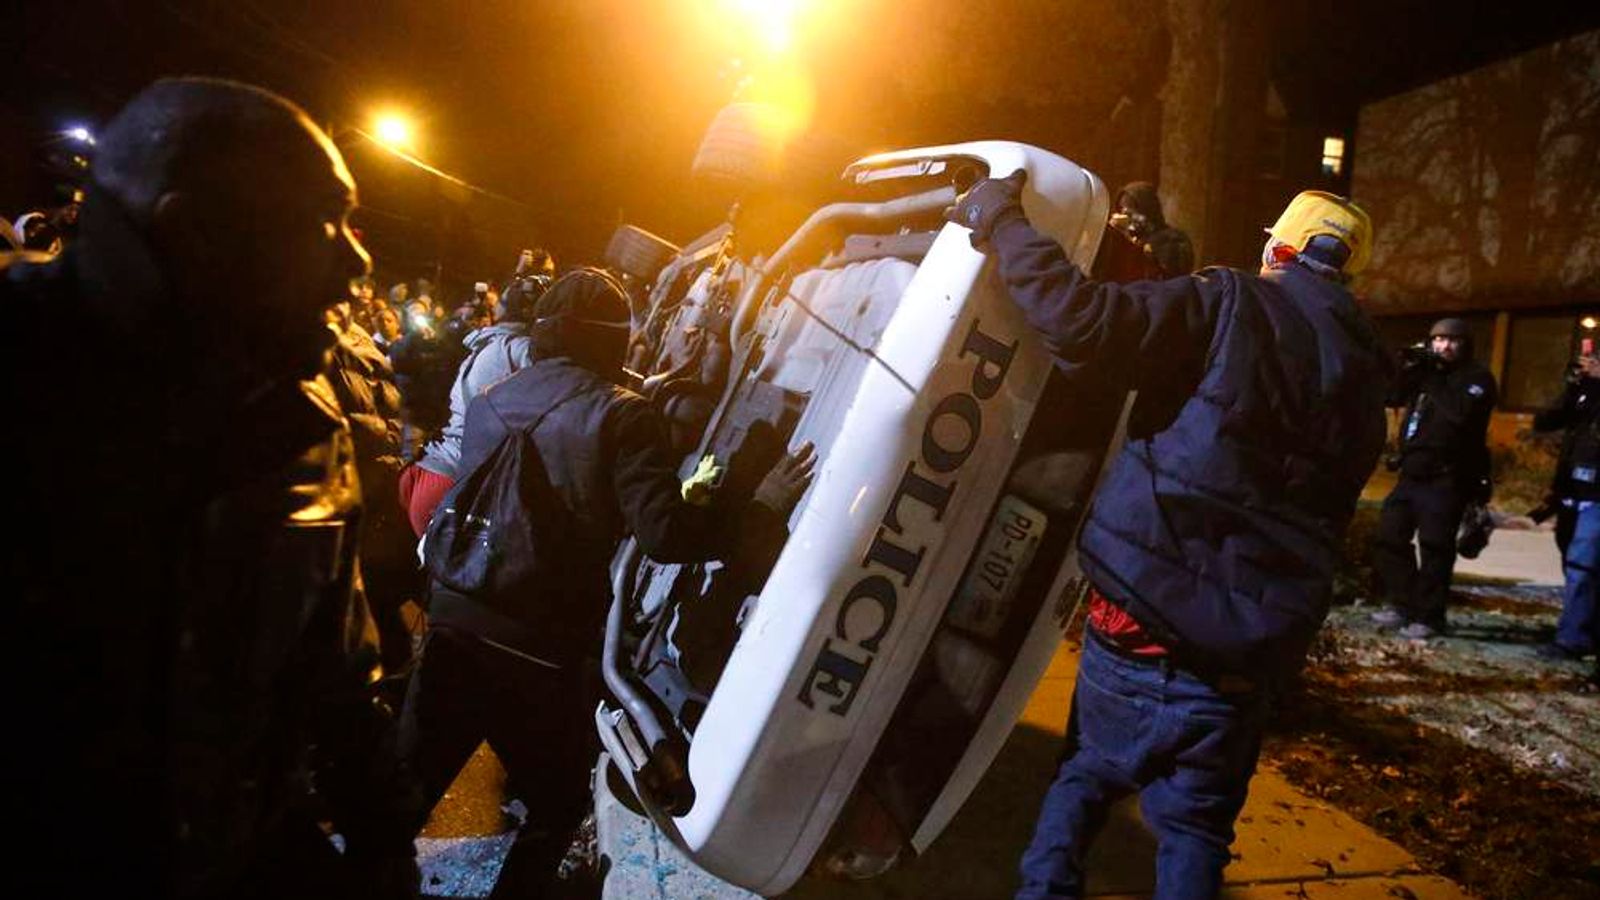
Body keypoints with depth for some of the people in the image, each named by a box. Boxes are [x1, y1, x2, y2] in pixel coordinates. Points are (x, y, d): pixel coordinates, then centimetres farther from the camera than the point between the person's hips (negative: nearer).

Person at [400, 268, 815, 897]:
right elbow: (666, 535, -19)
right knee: (558, 805, 17)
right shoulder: (619, 415, -12)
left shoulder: (488, 402, 7)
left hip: (452, 629, 6)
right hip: (541, 653, -5)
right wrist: (763, 508, -9)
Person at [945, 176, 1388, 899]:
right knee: (1194, 827, 21)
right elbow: (1325, 512, 18)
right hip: (1242, 663, 4)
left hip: (1136, 633, -4)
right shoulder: (1366, 378, 12)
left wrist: (1002, 222, -10)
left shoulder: (1230, 308, -7)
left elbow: (1084, 326, -21)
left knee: (1085, 776, 22)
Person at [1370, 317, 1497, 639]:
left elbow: (1461, 414, -22)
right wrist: (1406, 369, -7)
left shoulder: (1478, 378, -2)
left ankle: (1429, 617, -3)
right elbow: (1391, 397, 7)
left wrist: (1433, 381, -17)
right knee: (1389, 536, 7)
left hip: (1448, 479, -7)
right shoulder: (1426, 371, 17)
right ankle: (1400, 604, 17)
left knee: (1434, 547, -9)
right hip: (1412, 473, 7)